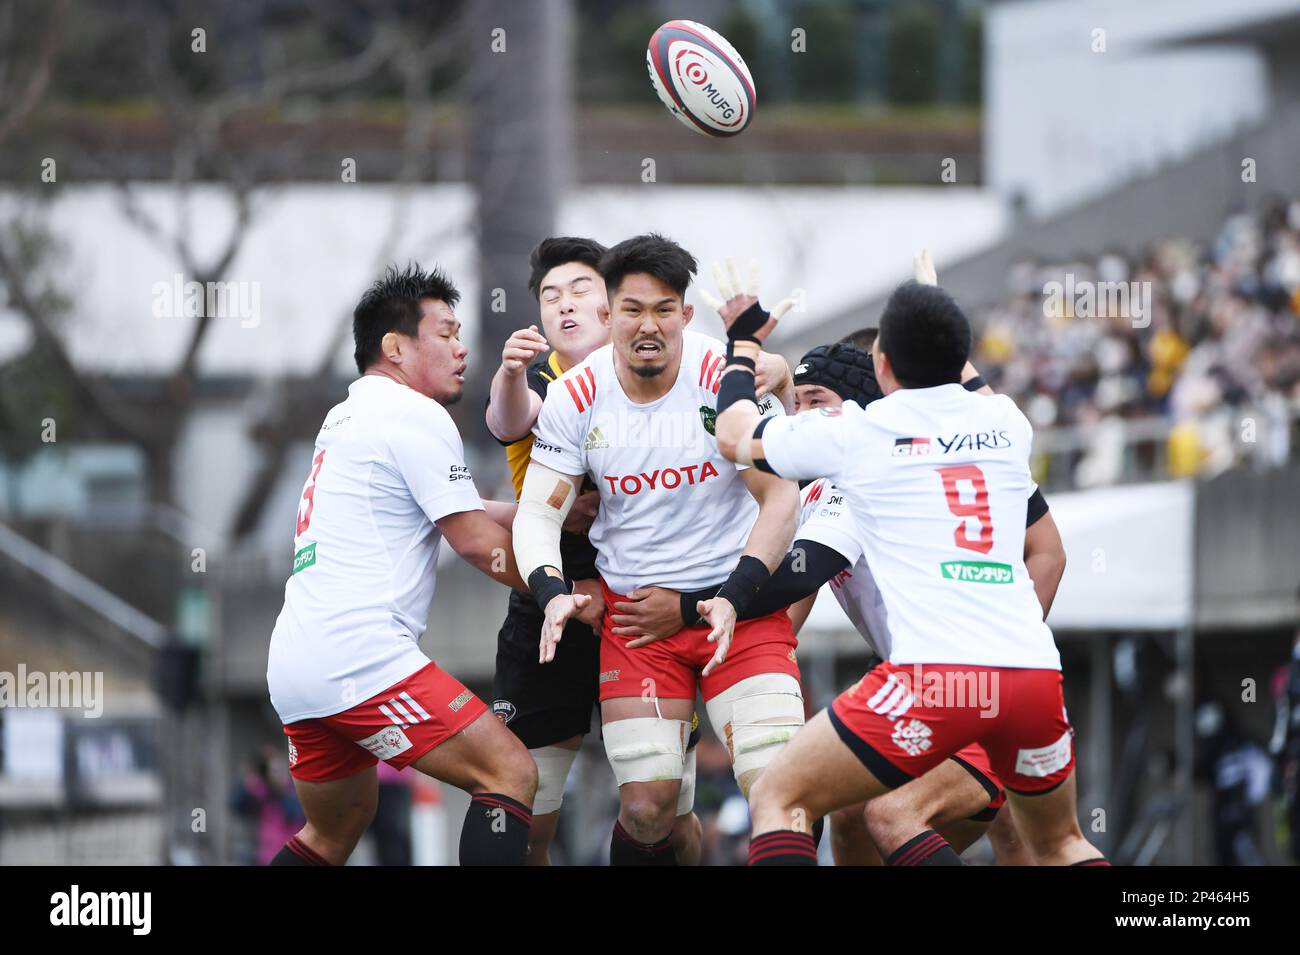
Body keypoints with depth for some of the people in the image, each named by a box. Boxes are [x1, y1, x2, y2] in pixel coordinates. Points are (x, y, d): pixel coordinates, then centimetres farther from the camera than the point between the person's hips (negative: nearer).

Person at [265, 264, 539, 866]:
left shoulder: (348, 416, 24)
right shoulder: (416, 416, -5)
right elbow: (478, 544, -4)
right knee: (511, 774, -10)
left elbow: (457, 513, 30)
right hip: (359, 654, -10)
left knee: (336, 830, 24)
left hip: (294, 664, 10)